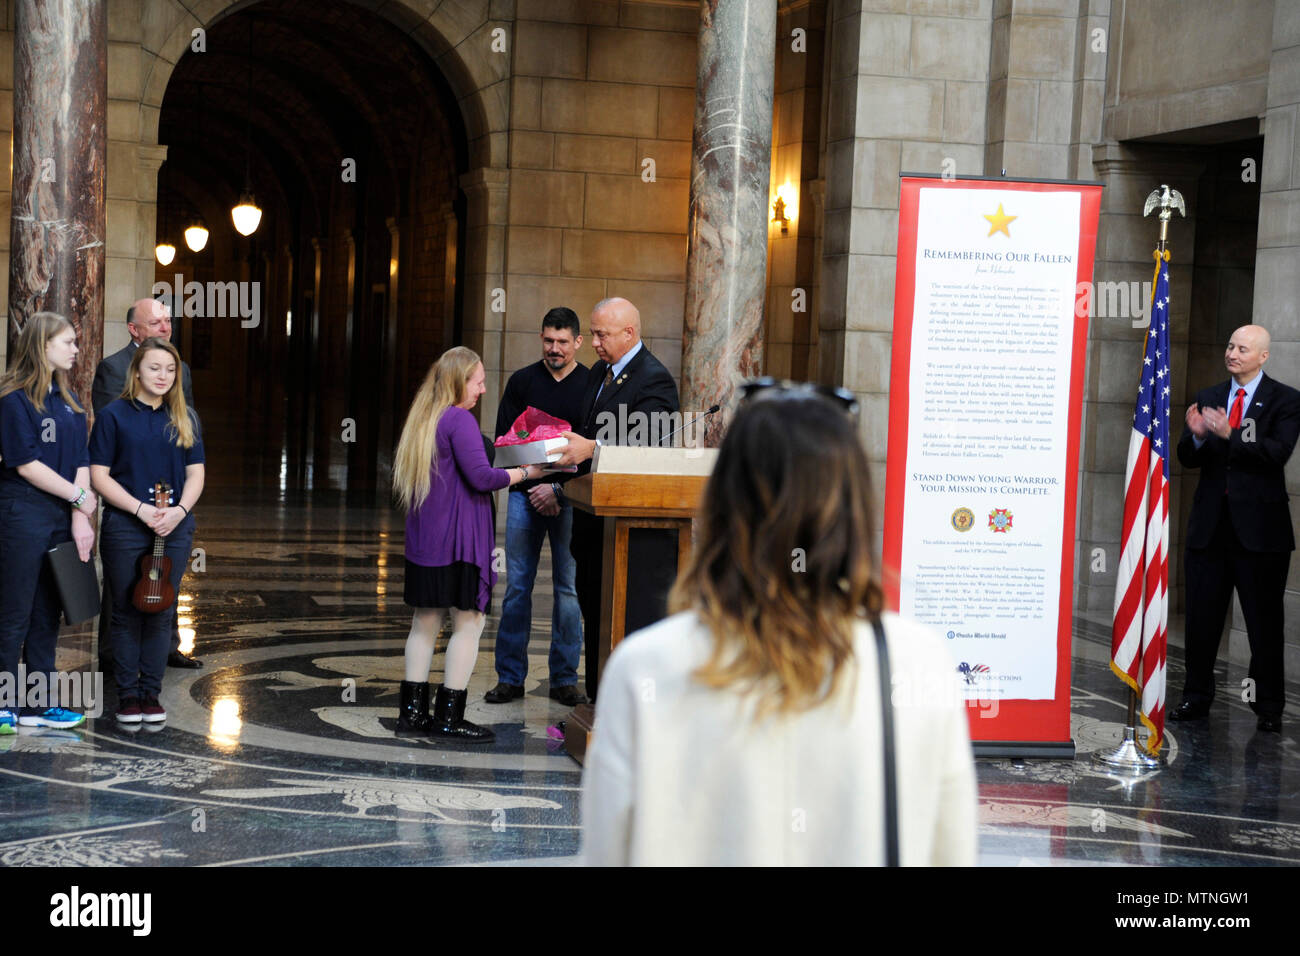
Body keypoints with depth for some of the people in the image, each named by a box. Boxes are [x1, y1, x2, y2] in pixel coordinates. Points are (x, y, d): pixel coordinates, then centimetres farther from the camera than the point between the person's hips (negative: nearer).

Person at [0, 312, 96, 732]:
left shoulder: (67, 400, 13)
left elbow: (81, 462, 7)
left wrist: (80, 518, -4)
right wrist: (78, 496, -9)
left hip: (63, 517, 7)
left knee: (48, 616, 11)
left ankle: (38, 705, 18)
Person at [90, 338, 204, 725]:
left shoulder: (185, 419, 10)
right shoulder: (114, 415, -1)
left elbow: (195, 473, 9)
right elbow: (99, 475, -5)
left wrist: (179, 510, -10)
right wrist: (141, 509, -15)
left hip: (175, 529, 3)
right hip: (124, 528, -3)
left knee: (162, 611, 6)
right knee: (127, 612, 3)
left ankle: (151, 692, 15)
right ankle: (127, 693, 12)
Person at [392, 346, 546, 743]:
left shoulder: (420, 420, 14)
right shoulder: (460, 420, -13)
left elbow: (402, 484, 22)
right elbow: (481, 477, -19)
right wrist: (526, 472, -8)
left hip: (423, 542, 9)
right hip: (459, 542, -9)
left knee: (425, 620, 12)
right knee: (469, 621, -2)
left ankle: (412, 710, 13)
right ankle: (449, 716, -2)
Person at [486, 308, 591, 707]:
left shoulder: (592, 386, 1)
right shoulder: (522, 381, 6)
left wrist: (559, 490, -10)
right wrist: (534, 487, -5)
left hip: (570, 499, -1)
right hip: (525, 494, 1)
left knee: (569, 588, 0)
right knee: (517, 587, 2)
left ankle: (565, 679, 9)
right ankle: (510, 677, 9)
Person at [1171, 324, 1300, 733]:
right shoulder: (1208, 398, 11)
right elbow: (1187, 459, 7)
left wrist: (1230, 434, -27)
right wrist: (1196, 436, -15)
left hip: (1259, 525, -4)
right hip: (1209, 525, 4)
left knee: (1265, 622, 2)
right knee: (1202, 618, 8)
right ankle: (1196, 698, 19)